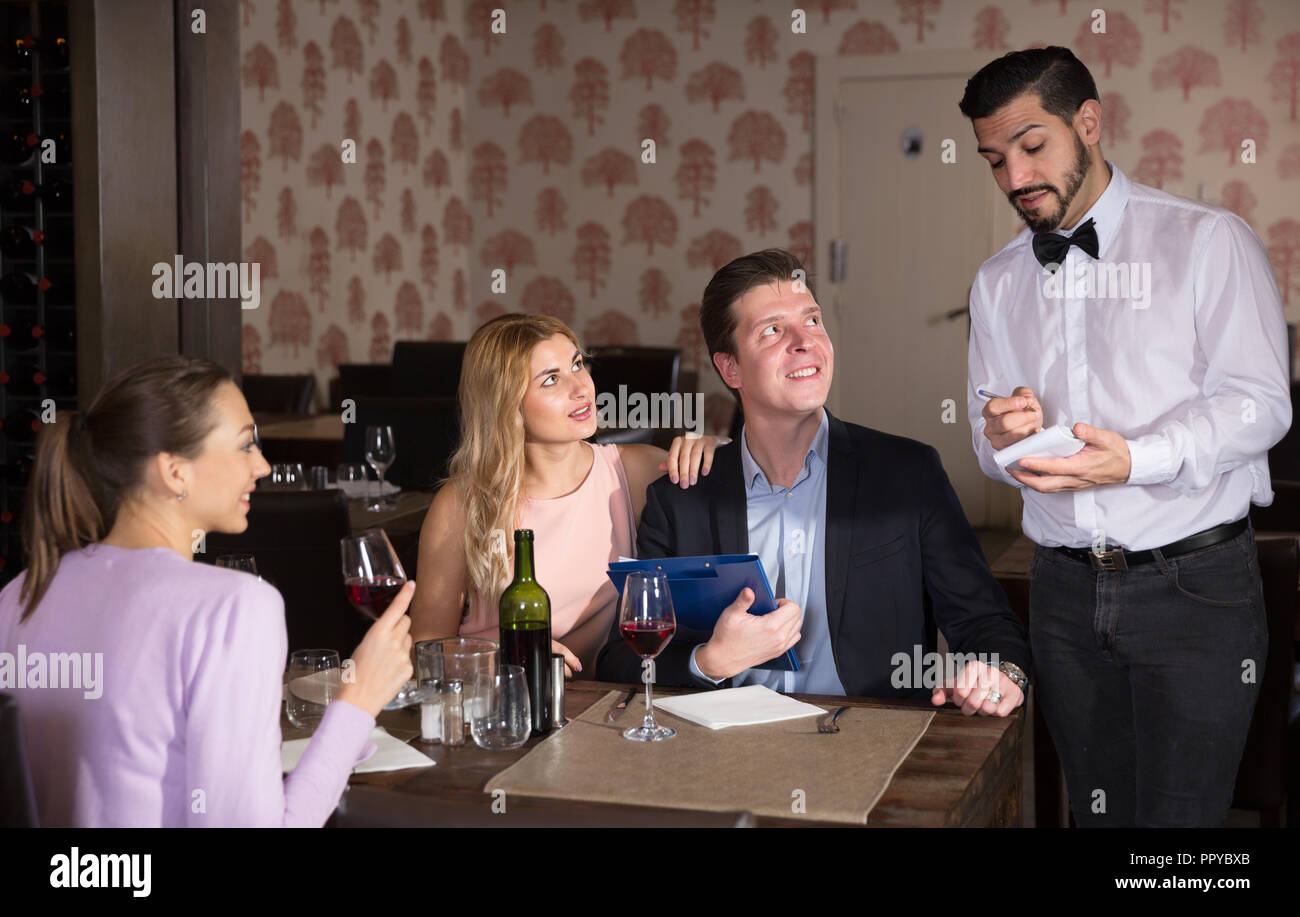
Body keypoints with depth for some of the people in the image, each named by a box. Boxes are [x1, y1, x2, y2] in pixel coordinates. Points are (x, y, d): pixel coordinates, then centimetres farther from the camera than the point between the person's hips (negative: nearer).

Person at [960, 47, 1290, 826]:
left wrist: (1136, 459, -25)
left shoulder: (1209, 241, -3)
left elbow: (1258, 402, -10)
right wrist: (1001, 435, -12)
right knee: (1098, 809, 11)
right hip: (1067, 590, 4)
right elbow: (988, 431, 13)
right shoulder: (998, 283, 12)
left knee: (1180, 815, -4)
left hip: (1192, 583, -4)